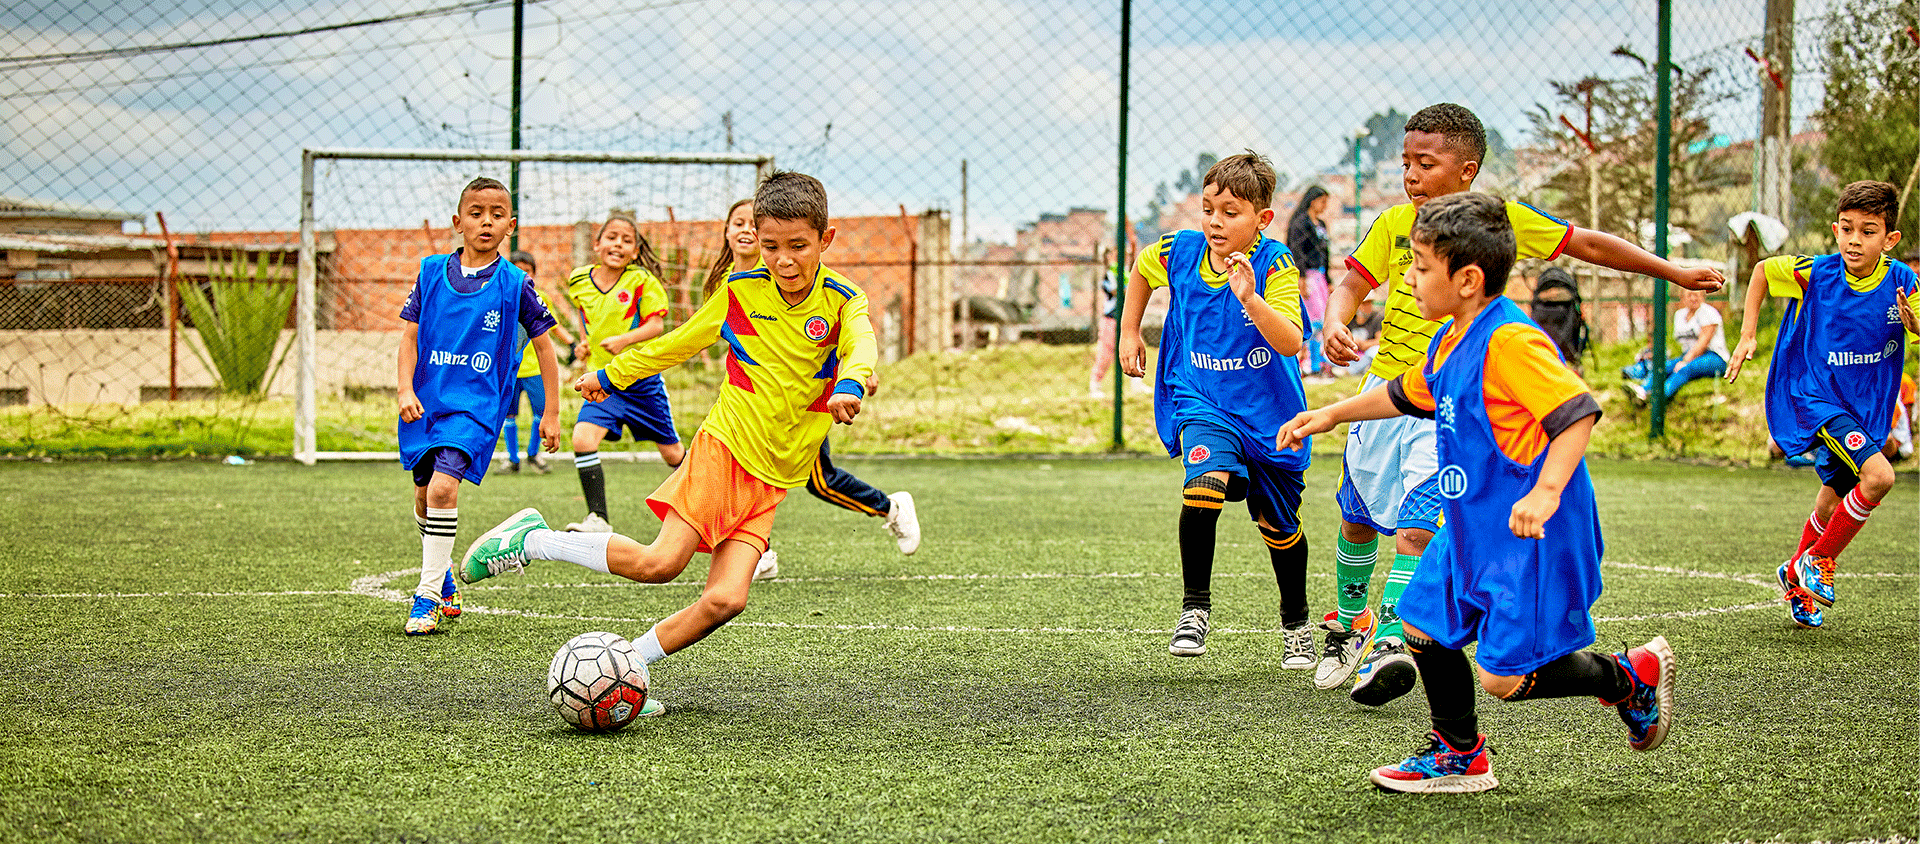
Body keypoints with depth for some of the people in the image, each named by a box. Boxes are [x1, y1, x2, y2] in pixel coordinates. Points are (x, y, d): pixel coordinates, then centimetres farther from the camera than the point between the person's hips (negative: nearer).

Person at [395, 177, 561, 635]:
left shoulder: (515, 284, -4)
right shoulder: (431, 271, 2)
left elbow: (544, 345, 3)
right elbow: (411, 335, 5)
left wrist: (551, 413, 3)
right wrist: (406, 390, -8)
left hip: (476, 404, -4)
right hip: (426, 401, 4)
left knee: (443, 487, -22)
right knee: (423, 496, 14)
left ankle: (428, 597, -14)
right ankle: (443, 577, 39)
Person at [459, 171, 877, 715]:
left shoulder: (843, 300, -4)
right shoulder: (740, 292, 0)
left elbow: (860, 347, -26)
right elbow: (678, 344, 15)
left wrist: (849, 386, -48)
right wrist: (610, 375, 22)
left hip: (771, 480, 1)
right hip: (724, 446, -1)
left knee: (726, 599, -14)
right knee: (661, 562, -19)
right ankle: (530, 540, -1)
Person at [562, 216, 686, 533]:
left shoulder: (642, 281, -12)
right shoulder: (579, 281, 0)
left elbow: (656, 325, -12)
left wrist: (625, 339, -27)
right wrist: (584, 343, 7)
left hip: (643, 378, -2)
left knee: (672, 453, 11)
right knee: (583, 438, -21)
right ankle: (599, 520, -15)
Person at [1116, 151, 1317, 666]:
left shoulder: (1274, 264, -19)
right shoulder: (1180, 252, -7)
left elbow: (1291, 343, -31)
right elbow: (1141, 268, 17)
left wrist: (1250, 298, -44)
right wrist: (1128, 332, 15)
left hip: (1268, 412, -1)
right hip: (1202, 402, 1)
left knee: (1279, 526, 12)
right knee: (1207, 480, -29)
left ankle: (1295, 623, 38)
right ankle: (1195, 605, -16)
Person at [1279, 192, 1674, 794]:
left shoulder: (1510, 341, -21)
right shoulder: (1449, 341, 11)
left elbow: (1578, 411, -28)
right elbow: (1408, 393, 31)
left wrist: (1547, 490, -37)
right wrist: (1332, 414, 31)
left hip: (1529, 539, -10)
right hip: (1472, 530, 10)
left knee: (1504, 678, -8)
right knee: (1424, 626, 13)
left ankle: (1630, 679, 14)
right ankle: (1459, 758, 30)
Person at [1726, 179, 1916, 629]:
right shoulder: (1815, 273, -15)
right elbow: (1762, 270, 3)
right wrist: (1747, 335, 0)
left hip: (1865, 406, 4)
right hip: (1813, 397, -4)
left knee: (1833, 505, 14)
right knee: (1878, 476, -25)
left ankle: (1798, 583, 40)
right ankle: (1817, 561, -5)